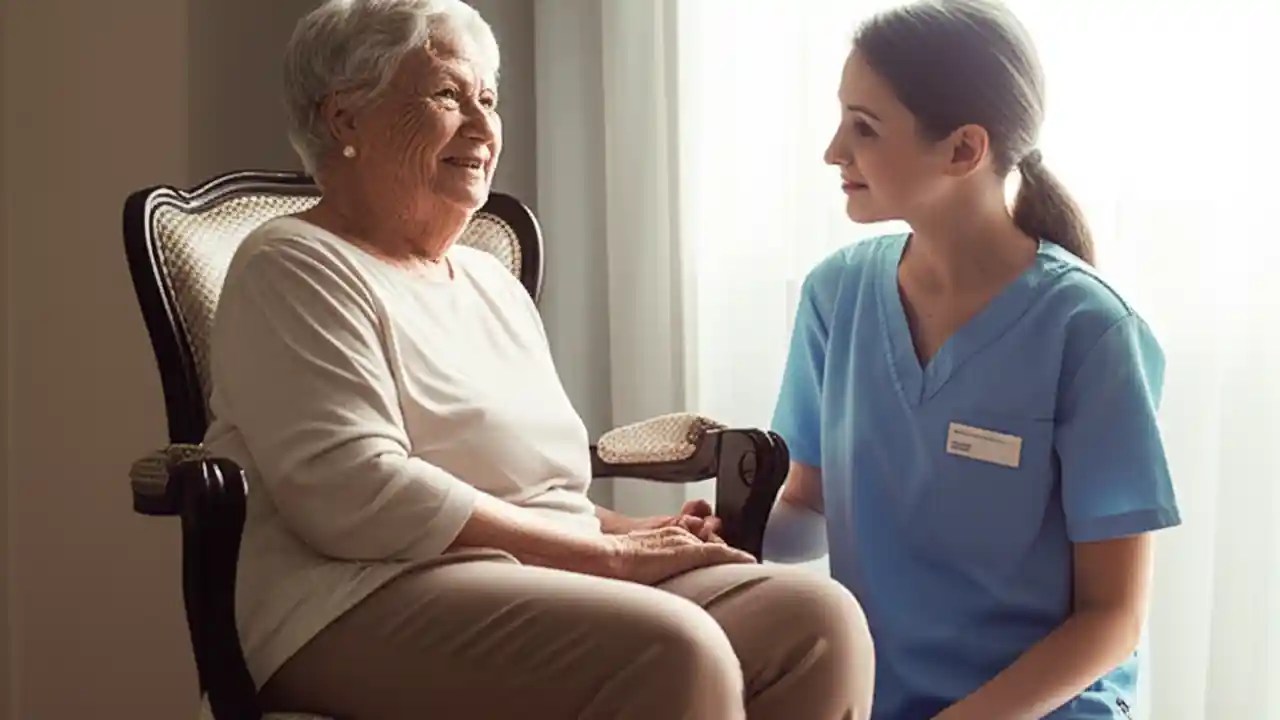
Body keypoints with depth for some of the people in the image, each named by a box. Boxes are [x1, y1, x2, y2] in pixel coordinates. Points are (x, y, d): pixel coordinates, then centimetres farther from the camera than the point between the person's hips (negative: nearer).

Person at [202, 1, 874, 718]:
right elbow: (355, 493, -18)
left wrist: (631, 530, 2)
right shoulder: (297, 269, -4)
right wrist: (608, 549, -15)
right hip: (372, 602, -8)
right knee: (674, 656, -33)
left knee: (818, 619, -15)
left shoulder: (491, 279, 22)